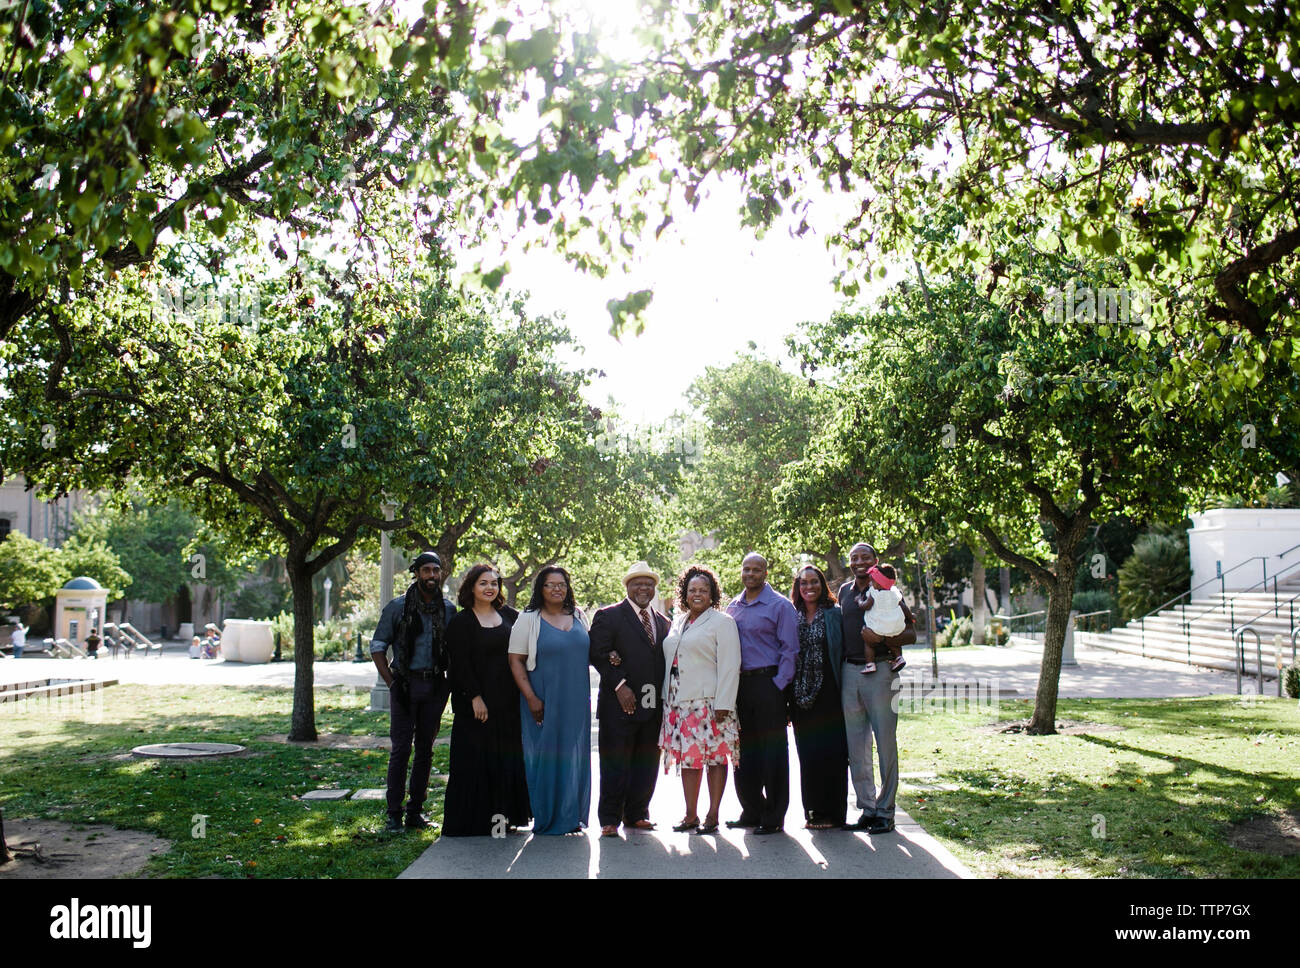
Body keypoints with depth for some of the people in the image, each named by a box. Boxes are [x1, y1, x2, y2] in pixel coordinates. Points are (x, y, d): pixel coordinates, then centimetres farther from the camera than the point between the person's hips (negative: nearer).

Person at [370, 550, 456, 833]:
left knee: (425, 749, 8)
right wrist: (391, 682, -5)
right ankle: (394, 814, 2)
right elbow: (377, 646, 1)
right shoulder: (398, 607, -1)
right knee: (401, 749, -4)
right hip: (406, 685, -3)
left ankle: (416, 811, 16)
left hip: (435, 686, 3)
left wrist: (449, 681, 5)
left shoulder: (449, 610, 8)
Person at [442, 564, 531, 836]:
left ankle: (504, 814, 17)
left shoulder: (509, 616, 10)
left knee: (507, 759, 8)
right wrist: (475, 697, -14)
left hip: (508, 702, 4)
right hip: (475, 704, -4)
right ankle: (474, 819, 6)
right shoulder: (460, 622, -2)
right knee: (474, 760, -1)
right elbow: (460, 663, -8)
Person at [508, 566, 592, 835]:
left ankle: (572, 816, 18)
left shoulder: (578, 616, 11)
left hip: (576, 702, 4)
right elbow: (515, 661, -7)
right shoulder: (528, 620, -4)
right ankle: (547, 818, 11)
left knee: (574, 756, 7)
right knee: (545, 756, 0)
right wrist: (531, 698, -14)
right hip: (544, 702, -4)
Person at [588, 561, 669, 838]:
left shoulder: (663, 621, 17)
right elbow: (598, 654, -9)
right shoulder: (608, 616, -1)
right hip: (620, 704, -5)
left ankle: (637, 814, 22)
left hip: (653, 707, 5)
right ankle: (609, 819, 8)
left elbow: (666, 660, 16)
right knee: (615, 764, -1)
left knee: (646, 763, 9)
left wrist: (664, 698, 2)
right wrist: (620, 685, -15)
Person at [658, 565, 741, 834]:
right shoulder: (678, 622, 18)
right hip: (680, 703, 6)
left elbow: (729, 666, -9)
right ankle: (690, 815, 15)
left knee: (715, 756, -2)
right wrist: (668, 700, 11)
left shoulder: (722, 622, -2)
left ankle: (712, 815, 4)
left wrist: (723, 704, -17)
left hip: (709, 701, -6)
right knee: (687, 758, 8)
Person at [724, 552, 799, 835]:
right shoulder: (733, 607, 14)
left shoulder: (780, 606, -3)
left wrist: (778, 685, -13)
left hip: (768, 682, -6)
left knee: (772, 751, -2)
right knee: (744, 750, 10)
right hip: (739, 684, 6)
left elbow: (789, 649, -6)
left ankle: (774, 817, 6)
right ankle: (752, 811, 22)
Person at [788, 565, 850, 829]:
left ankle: (833, 812, 5)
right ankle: (813, 811, 14)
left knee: (831, 752, -2)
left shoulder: (835, 614, 2)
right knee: (807, 754, 6)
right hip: (801, 696, 3)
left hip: (828, 694, -3)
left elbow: (844, 652, 0)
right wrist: (789, 697, 5)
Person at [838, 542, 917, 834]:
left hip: (879, 672, -5)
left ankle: (885, 812, 6)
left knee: (886, 744, -2)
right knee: (856, 747, 7)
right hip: (849, 672, 5)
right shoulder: (844, 591, 14)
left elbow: (911, 634, -3)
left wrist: (881, 638, -20)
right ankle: (866, 809, 16)